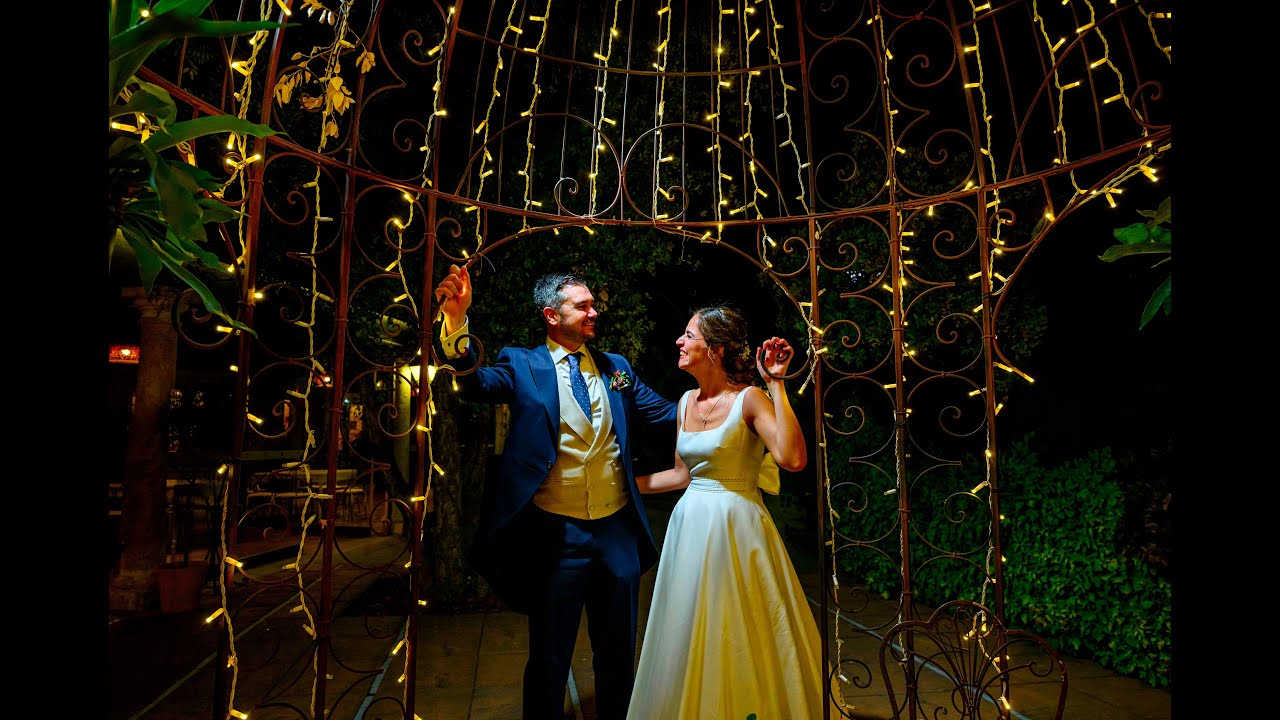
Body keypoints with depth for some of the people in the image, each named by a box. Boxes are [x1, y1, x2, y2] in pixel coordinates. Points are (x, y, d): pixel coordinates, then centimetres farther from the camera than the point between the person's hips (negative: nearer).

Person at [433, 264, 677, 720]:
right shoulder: (523, 365, -2)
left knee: (618, 653, 21)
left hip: (619, 530, 4)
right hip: (557, 533, -3)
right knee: (549, 657, 14)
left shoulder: (616, 367, 8)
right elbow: (476, 383, -19)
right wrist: (456, 320, -35)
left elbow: (665, 413, 7)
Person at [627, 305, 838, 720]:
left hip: (735, 527, -6)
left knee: (738, 639, 6)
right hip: (691, 526, 7)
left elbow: (793, 459, -28)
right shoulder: (686, 402, 7)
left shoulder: (750, 398, -12)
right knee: (689, 638, 17)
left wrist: (776, 383, -27)